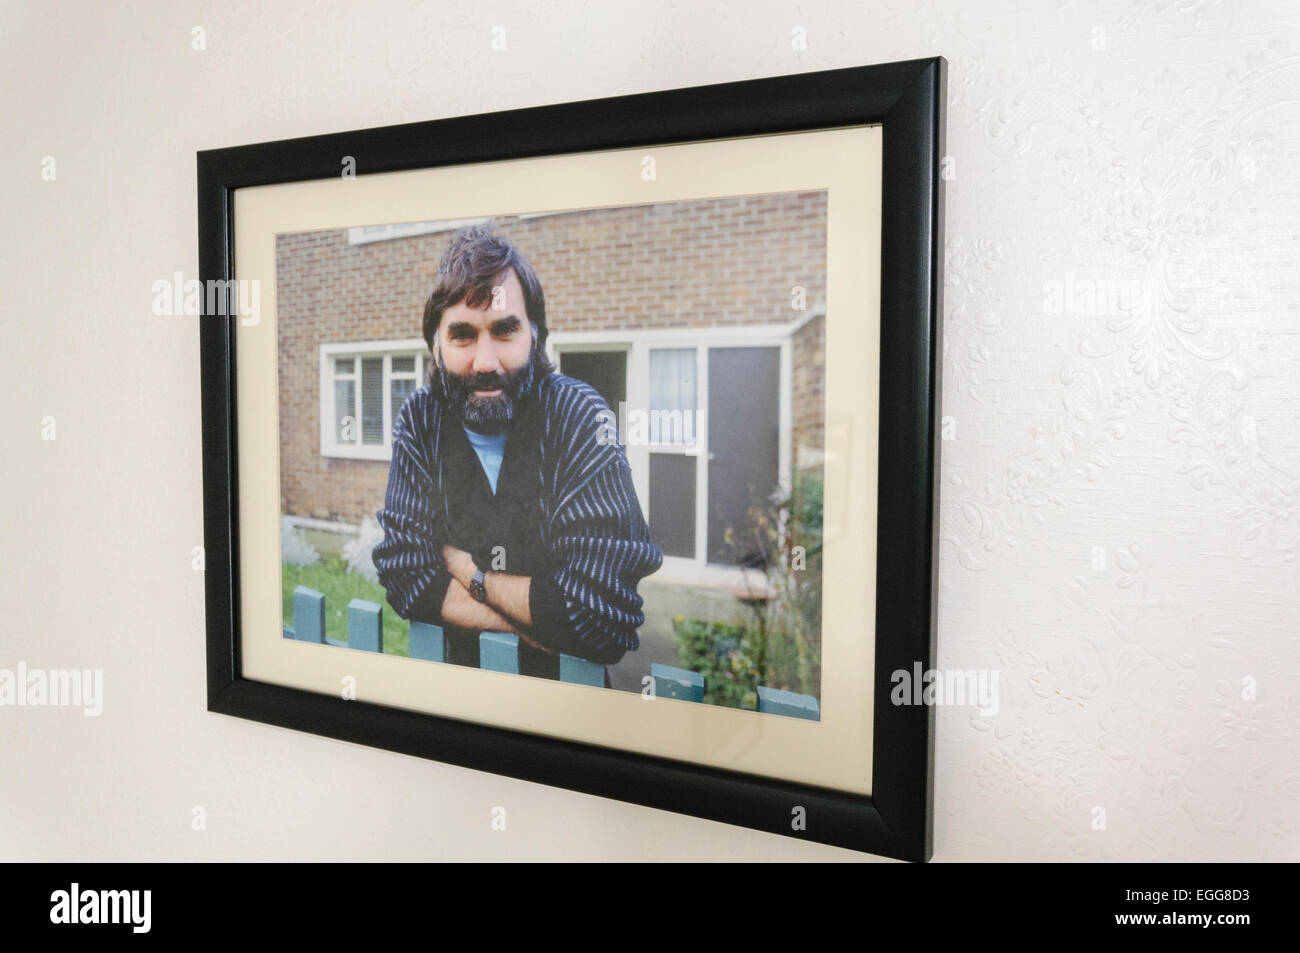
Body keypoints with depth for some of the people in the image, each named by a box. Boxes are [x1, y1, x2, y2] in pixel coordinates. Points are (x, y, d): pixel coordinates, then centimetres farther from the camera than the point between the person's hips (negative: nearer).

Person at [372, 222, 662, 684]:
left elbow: (605, 613, -23)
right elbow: (406, 578, -9)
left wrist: (464, 569, -11)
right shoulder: (419, 421, -4)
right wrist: (541, 624, -18)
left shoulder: (579, 416, -15)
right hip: (461, 665, 2)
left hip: (570, 681, -2)